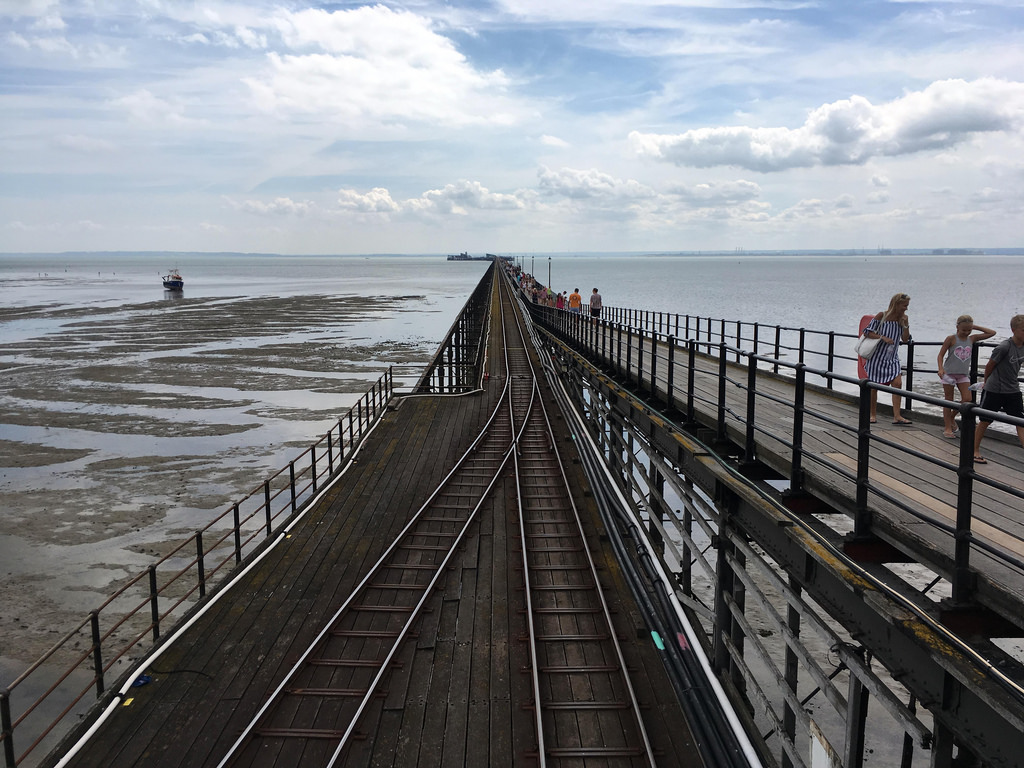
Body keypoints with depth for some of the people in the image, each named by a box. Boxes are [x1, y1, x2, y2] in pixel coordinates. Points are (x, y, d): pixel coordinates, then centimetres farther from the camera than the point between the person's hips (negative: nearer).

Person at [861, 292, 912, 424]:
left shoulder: (903, 319, 5)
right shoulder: (881, 316, -8)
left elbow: (905, 339, 4)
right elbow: (867, 332, -7)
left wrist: (905, 324, -9)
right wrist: (883, 337, -18)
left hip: (892, 358, 4)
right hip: (877, 356, -4)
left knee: (897, 383, -12)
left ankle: (897, 416, -12)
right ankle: (873, 415, 19)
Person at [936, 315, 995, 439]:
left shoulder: (972, 338, 6)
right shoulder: (951, 338, -6)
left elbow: (992, 333, 9)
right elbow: (941, 355, -6)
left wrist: (975, 327, 4)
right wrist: (941, 368, -20)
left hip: (964, 374, 4)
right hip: (949, 373, -4)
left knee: (967, 399, -7)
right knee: (949, 401, 2)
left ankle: (950, 417, 17)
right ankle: (947, 428, 8)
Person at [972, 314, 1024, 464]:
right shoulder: (1004, 347, -21)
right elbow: (989, 366, -8)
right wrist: (987, 382, 7)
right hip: (994, 390, -6)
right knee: (984, 421, 7)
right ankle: (975, 451, 22)